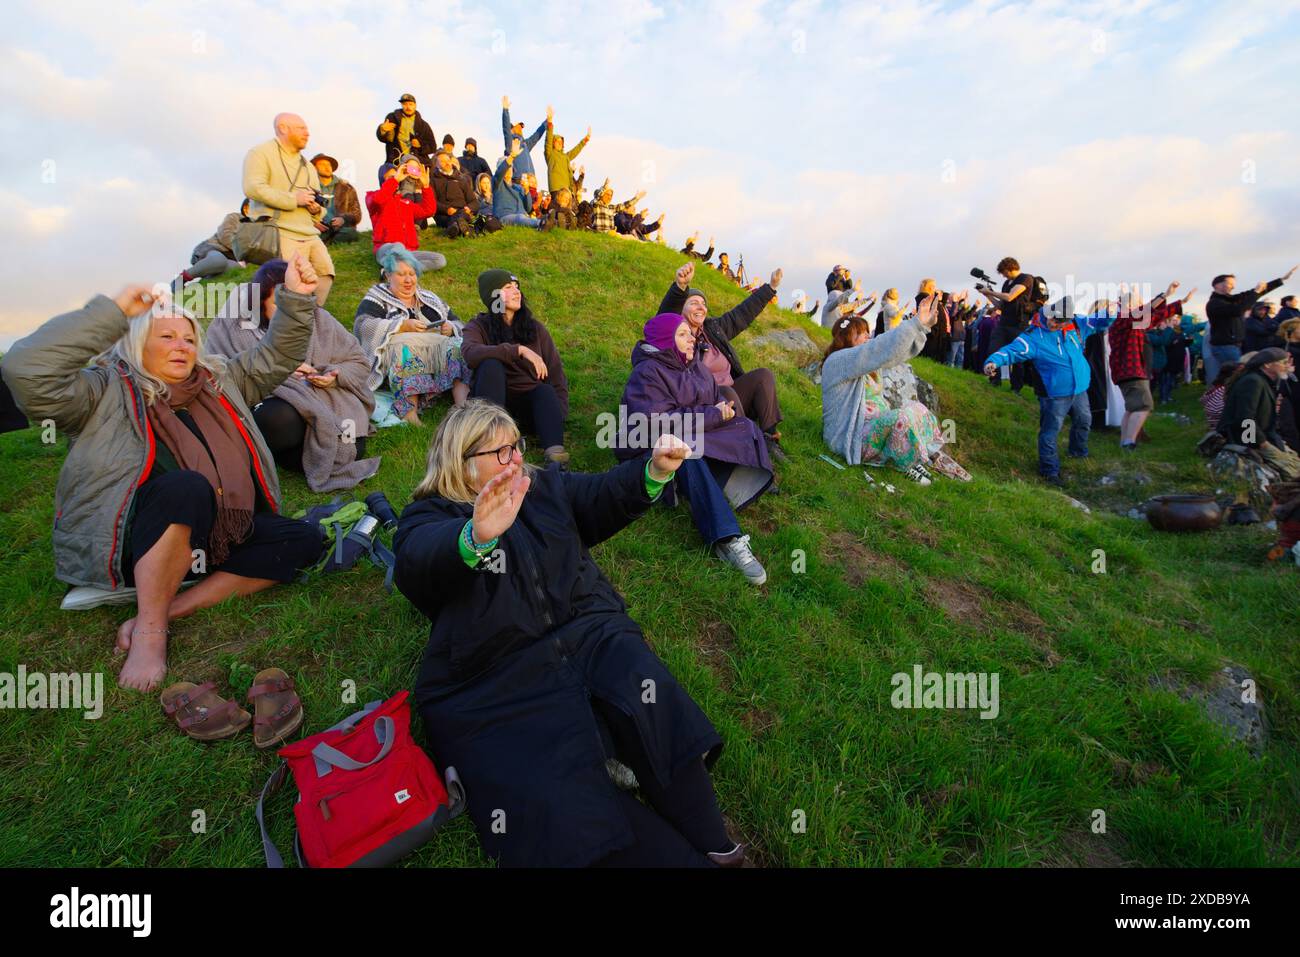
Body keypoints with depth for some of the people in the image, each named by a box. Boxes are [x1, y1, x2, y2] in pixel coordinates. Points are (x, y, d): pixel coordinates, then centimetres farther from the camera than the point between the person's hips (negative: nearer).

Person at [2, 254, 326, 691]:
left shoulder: (217, 382, 16)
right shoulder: (105, 391, 1)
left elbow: (275, 357, 15)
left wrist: (295, 299, 0)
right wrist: (112, 311, -17)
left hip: (207, 536, 6)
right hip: (129, 542, -5)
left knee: (303, 540, -13)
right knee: (186, 486, -37)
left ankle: (172, 608, -18)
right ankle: (149, 632, -25)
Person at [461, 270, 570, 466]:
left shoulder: (534, 327, 9)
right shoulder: (479, 326, 1)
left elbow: (555, 370, 4)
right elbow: (470, 354, -23)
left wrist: (557, 416, -10)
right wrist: (519, 350, -32)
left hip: (531, 399, 2)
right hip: (493, 399, -1)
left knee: (545, 391, -30)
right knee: (491, 365, -28)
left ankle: (555, 453, -56)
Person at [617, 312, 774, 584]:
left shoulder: (696, 366, 15)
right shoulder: (647, 372, -11)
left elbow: (719, 399, 15)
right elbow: (659, 422, -24)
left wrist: (724, 410, -11)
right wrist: (713, 416, -20)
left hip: (701, 437, 8)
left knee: (747, 429, -9)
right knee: (689, 455, -40)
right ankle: (726, 539, -49)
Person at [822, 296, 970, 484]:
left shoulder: (866, 362, 15)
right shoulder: (837, 361, -16)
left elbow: (898, 351, 8)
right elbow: (881, 349, -26)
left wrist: (924, 325, -6)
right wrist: (917, 323, -26)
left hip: (875, 425, 11)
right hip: (851, 438, -11)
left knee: (915, 407, 12)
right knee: (903, 417, -27)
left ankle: (934, 456, 11)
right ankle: (907, 465, -6)